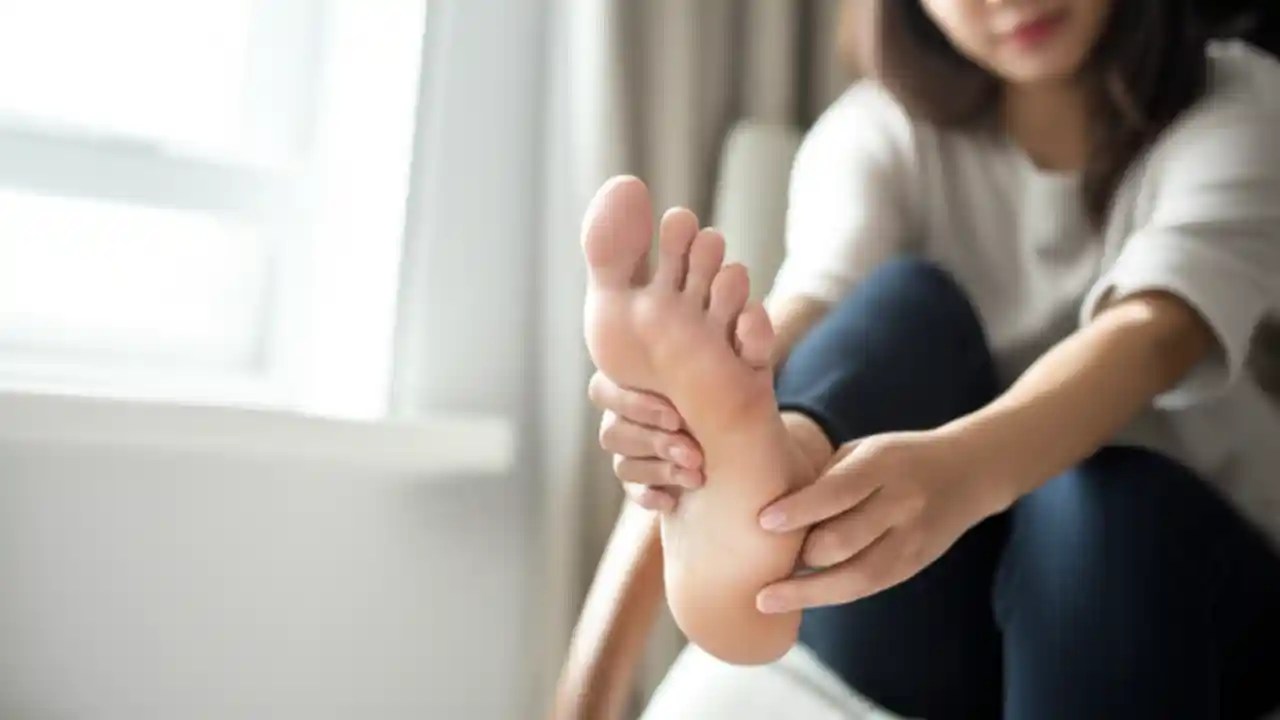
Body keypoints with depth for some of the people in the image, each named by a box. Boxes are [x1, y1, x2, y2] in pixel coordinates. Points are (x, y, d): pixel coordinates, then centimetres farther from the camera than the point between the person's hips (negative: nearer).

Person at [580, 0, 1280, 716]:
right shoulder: (878, 130, 1)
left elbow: (1151, 335, -25)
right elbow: (816, 310, -20)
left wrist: (964, 467, -47)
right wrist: (736, 416, -44)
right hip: (917, 628, 1)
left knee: (1106, 498, -33)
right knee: (907, 298, -23)